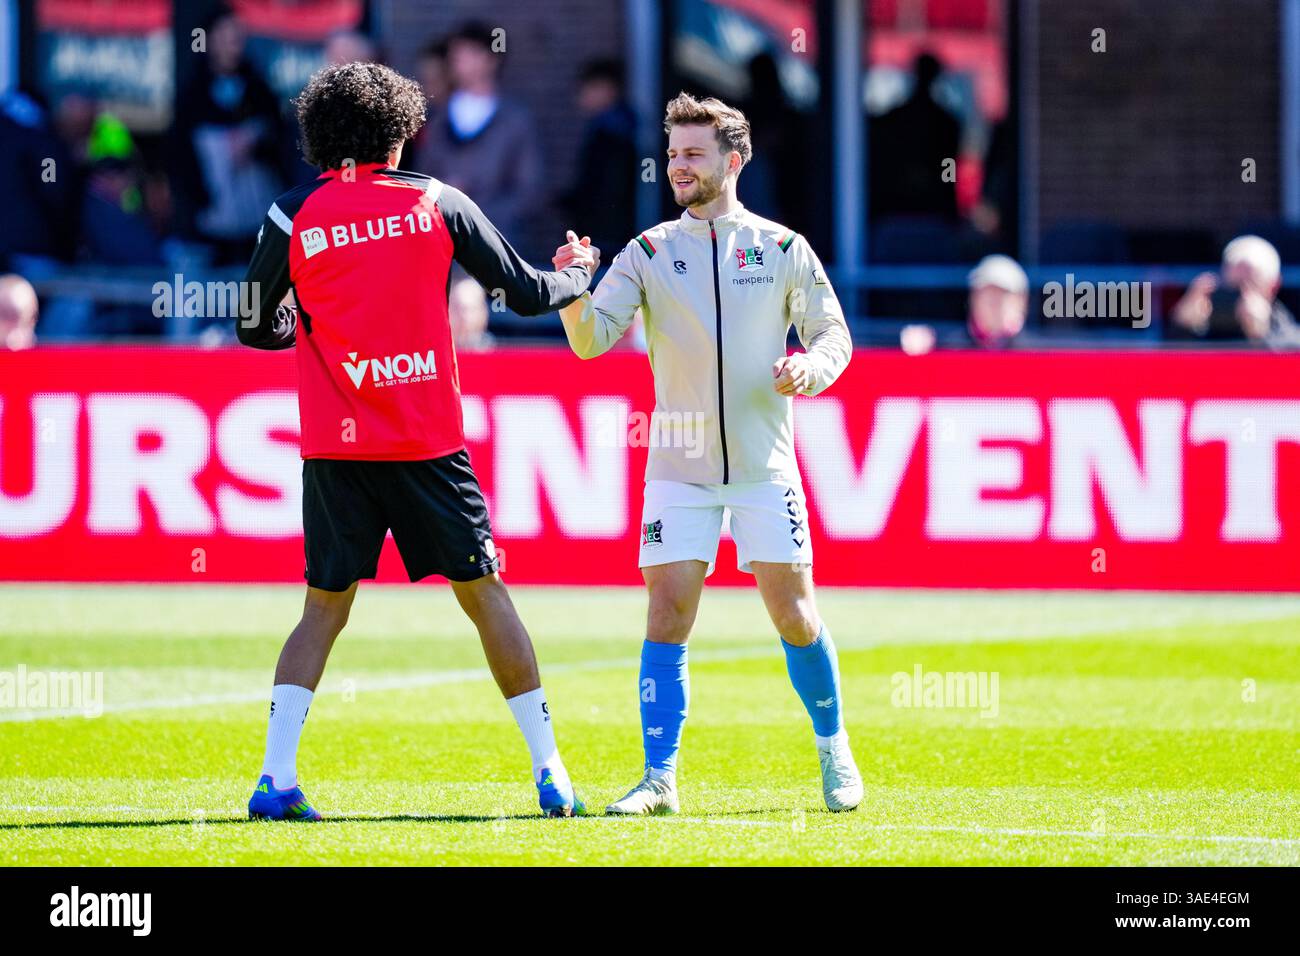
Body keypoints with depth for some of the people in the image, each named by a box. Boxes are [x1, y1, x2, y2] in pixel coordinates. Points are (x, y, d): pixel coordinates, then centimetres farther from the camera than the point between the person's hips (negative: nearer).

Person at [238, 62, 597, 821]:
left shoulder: (293, 217, 1)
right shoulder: (435, 202, 1)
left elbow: (257, 329, 9)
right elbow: (526, 292, 8)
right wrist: (579, 275, 29)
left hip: (335, 445, 1)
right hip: (428, 439, -1)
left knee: (325, 609, 8)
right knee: (485, 595, 8)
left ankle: (277, 778, -7)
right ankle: (551, 774, 9)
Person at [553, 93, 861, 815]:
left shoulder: (782, 249, 3)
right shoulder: (650, 252, 4)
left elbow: (834, 336, 7)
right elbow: (592, 339, -4)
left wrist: (811, 368, -15)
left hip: (764, 466, 0)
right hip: (679, 468, 1)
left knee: (794, 616, 1)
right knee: (668, 616, -7)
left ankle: (835, 753, 21)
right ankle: (660, 779, -4)